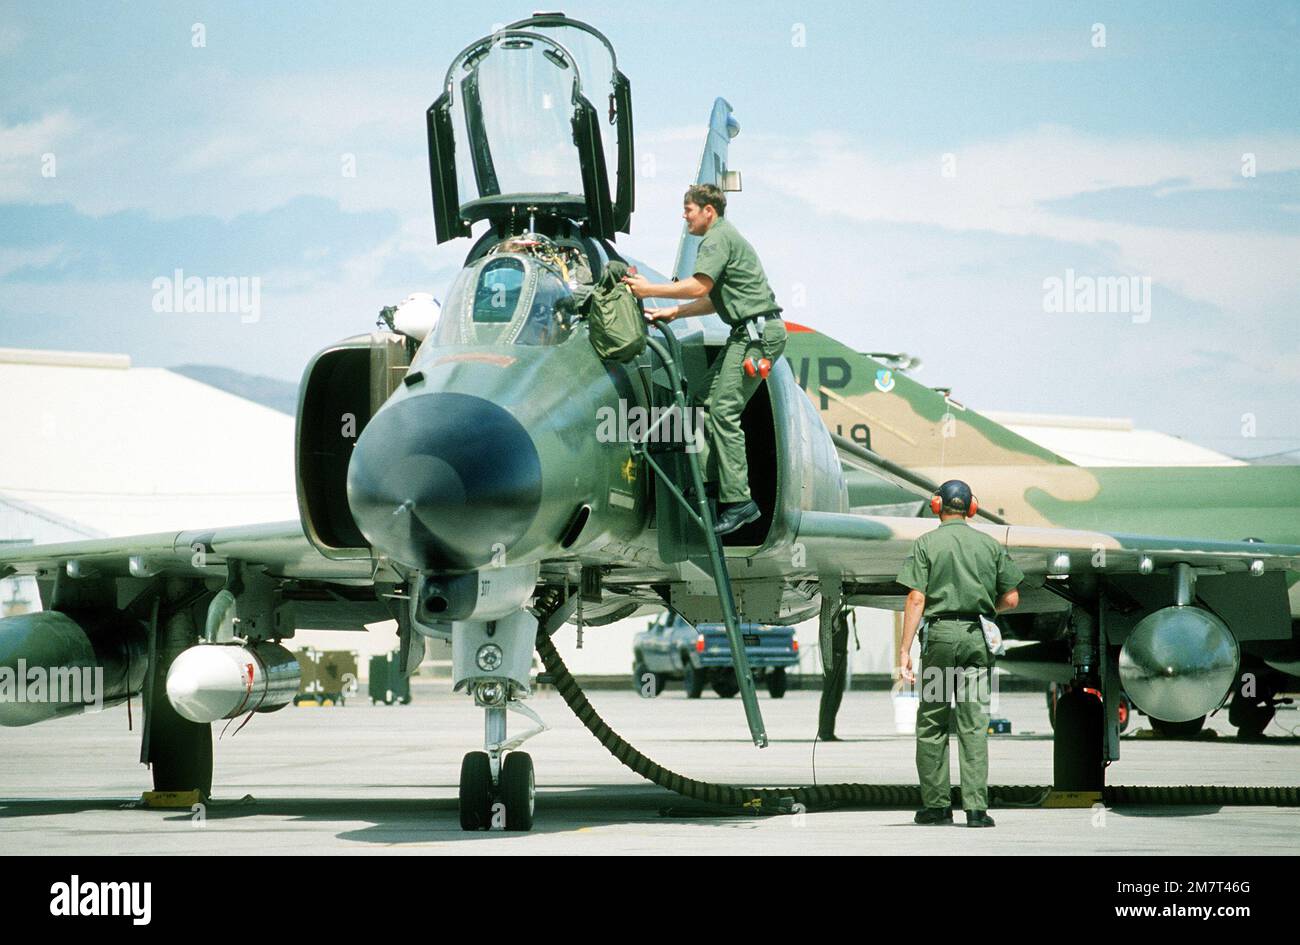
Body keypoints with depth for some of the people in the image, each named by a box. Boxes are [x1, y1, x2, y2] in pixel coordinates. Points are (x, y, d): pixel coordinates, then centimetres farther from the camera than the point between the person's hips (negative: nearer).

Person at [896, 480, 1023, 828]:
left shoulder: (926, 544, 0)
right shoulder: (991, 545, 8)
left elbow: (916, 599, -7)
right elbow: (1011, 599, 7)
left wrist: (905, 650, -7)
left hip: (940, 634, -2)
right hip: (978, 637, 2)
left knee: (931, 723, 8)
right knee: (974, 725, 1)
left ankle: (936, 804, 8)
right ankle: (976, 808, -5)